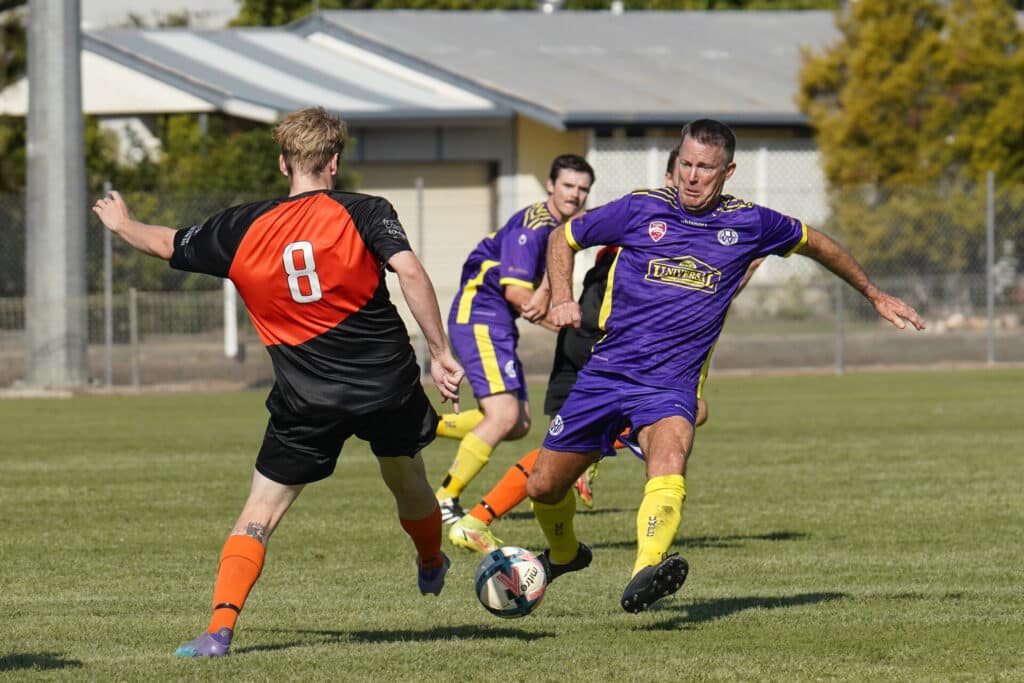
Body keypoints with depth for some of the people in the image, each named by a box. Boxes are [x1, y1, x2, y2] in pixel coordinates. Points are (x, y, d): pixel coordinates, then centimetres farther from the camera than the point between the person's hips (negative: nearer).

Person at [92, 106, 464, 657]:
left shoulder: (243, 228, 0)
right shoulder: (364, 213, -6)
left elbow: (168, 245, 14)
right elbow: (410, 272, -19)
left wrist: (122, 223, 35)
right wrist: (440, 354, -15)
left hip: (307, 402, 0)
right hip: (388, 384, 1)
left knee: (259, 513, 3)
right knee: (406, 477, 28)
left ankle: (220, 627, -14)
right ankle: (431, 568, 54)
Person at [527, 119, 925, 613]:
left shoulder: (748, 223, 2)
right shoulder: (640, 209, 0)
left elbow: (814, 244, 21)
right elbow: (563, 238, 14)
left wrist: (875, 296, 30)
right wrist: (561, 299, -3)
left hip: (671, 383, -2)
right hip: (606, 370, 2)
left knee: (669, 461, -34)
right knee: (544, 486, 5)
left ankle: (645, 575, -55)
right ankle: (564, 553, 40)